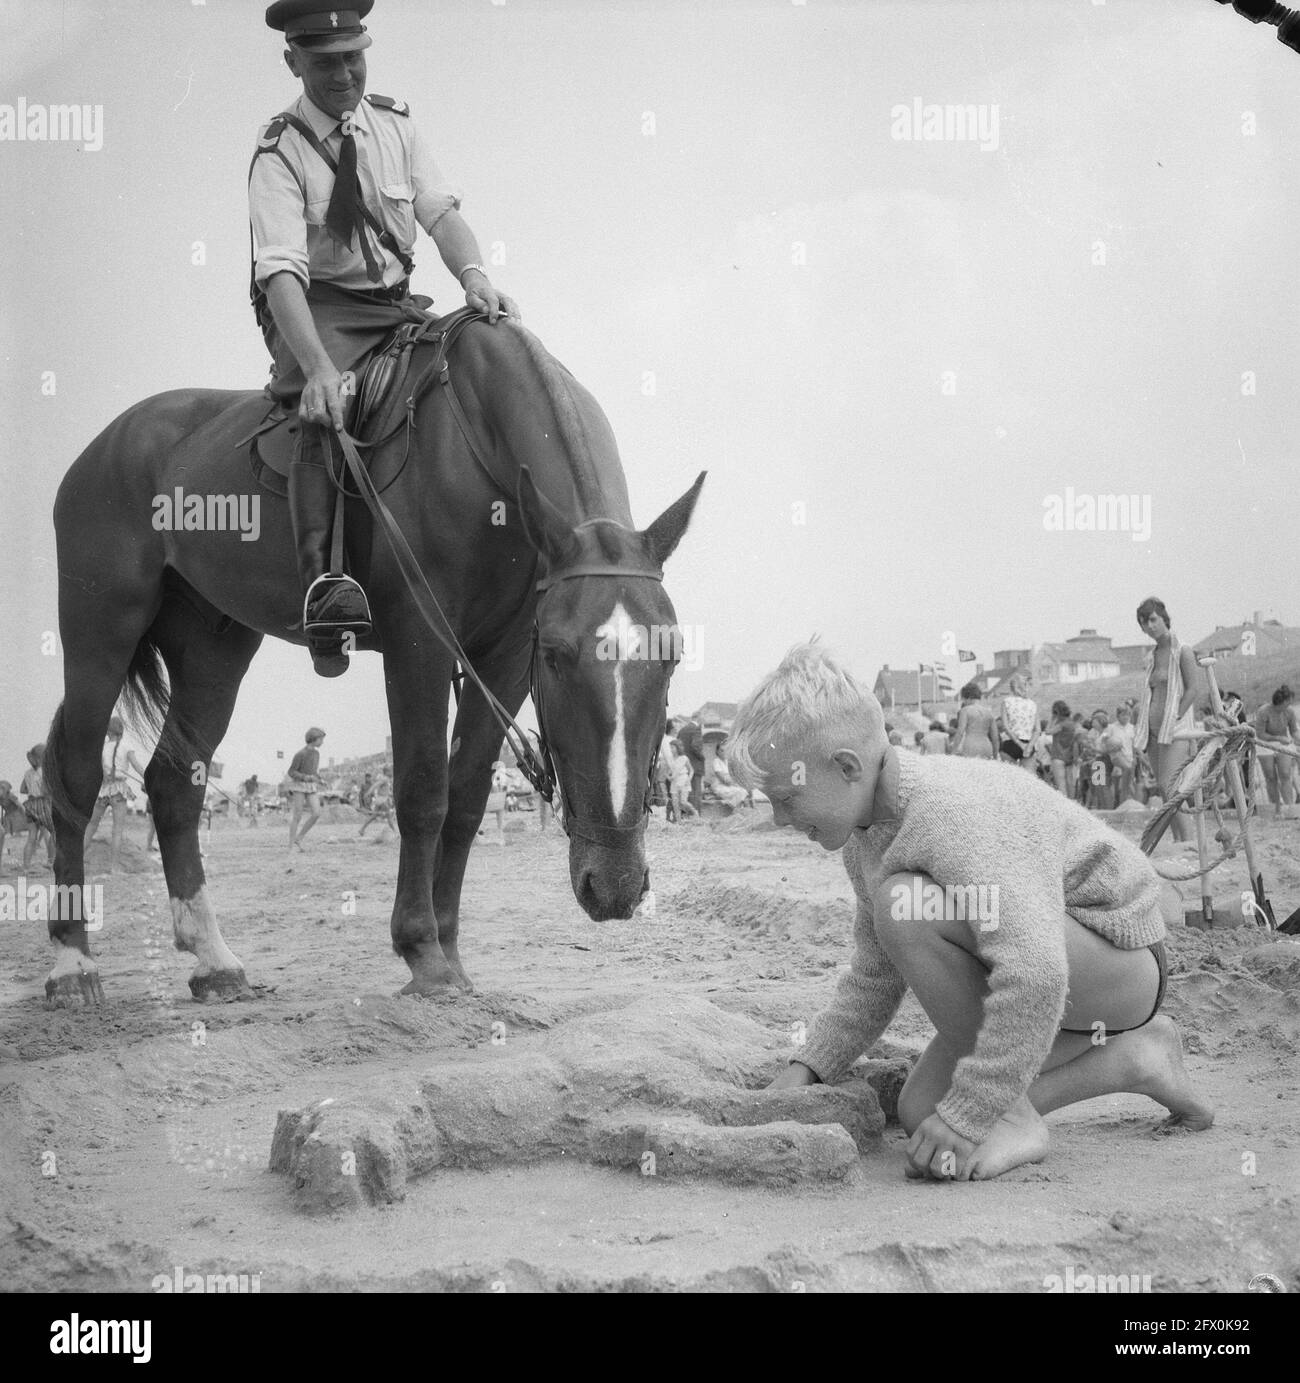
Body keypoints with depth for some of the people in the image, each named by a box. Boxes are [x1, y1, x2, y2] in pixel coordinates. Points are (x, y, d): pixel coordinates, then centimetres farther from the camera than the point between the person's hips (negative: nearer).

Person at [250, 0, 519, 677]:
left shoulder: (394, 122, 7)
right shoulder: (279, 153, -10)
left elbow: (441, 210, -3)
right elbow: (281, 268, -23)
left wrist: (474, 276, -26)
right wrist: (317, 366, -39)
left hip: (399, 305, 6)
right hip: (317, 310, -6)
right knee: (326, 409, -34)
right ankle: (322, 580, -45)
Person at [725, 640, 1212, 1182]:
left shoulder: (954, 812, -31)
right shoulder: (867, 835, 1)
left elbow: (1034, 974, -41)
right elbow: (875, 976, 13)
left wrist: (966, 1115, -37)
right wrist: (805, 1069, 0)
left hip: (1123, 959, -10)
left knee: (902, 900, -28)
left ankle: (1010, 1119, -16)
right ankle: (1128, 1060, 14)